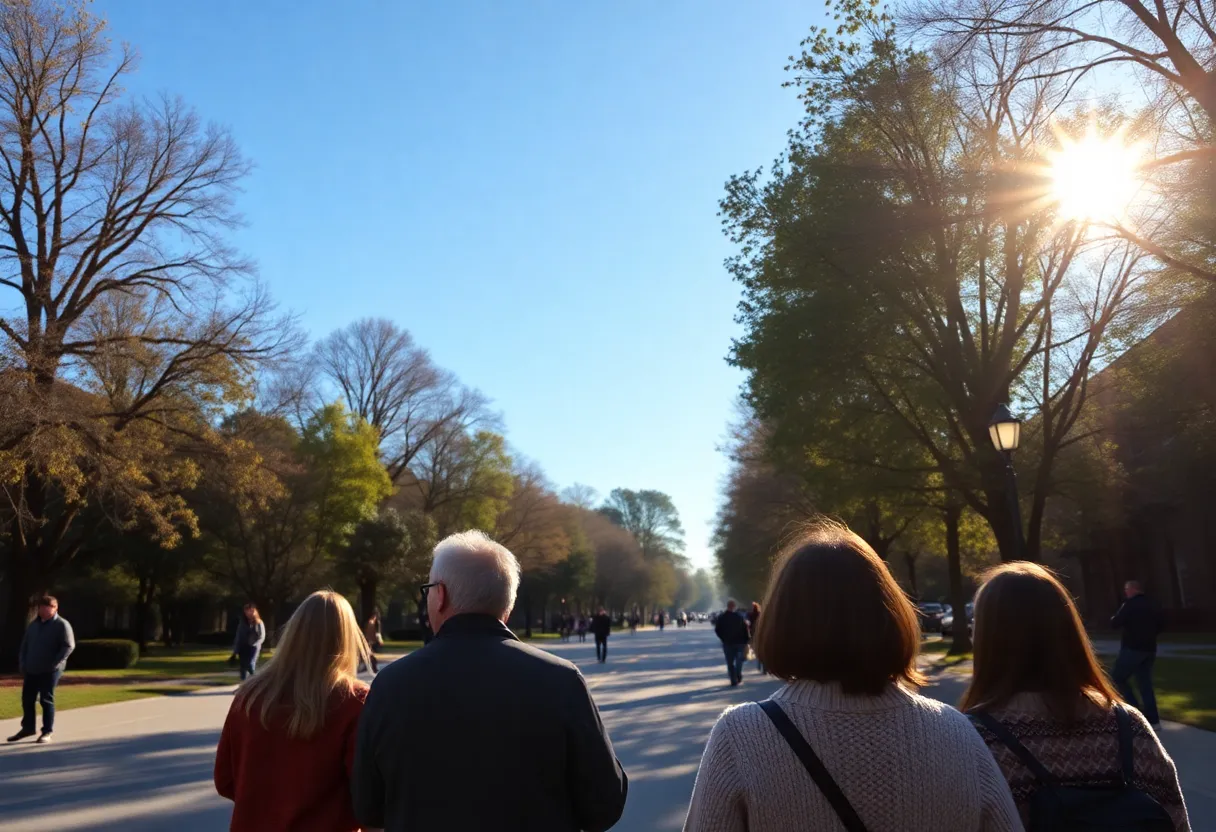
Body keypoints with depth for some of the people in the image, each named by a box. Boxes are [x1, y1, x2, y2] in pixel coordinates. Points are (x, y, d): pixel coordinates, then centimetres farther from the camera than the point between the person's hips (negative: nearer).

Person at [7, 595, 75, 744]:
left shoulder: (61, 625, -7)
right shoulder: (34, 624, 13)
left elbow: (69, 646, -14)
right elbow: (25, 645, 18)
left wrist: (54, 663, -18)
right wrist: (22, 664, 8)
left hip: (50, 671, -6)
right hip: (31, 670, 6)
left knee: (46, 700, -3)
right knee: (27, 699, 10)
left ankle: (47, 732, 5)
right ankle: (27, 728, 26)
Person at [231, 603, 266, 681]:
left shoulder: (259, 623, -1)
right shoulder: (242, 623, 7)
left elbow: (262, 637, -2)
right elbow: (238, 637, 7)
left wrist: (254, 644, -16)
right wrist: (235, 650, 4)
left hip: (254, 647, -3)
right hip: (243, 647, 3)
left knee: (251, 664, -17)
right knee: (243, 666, 2)